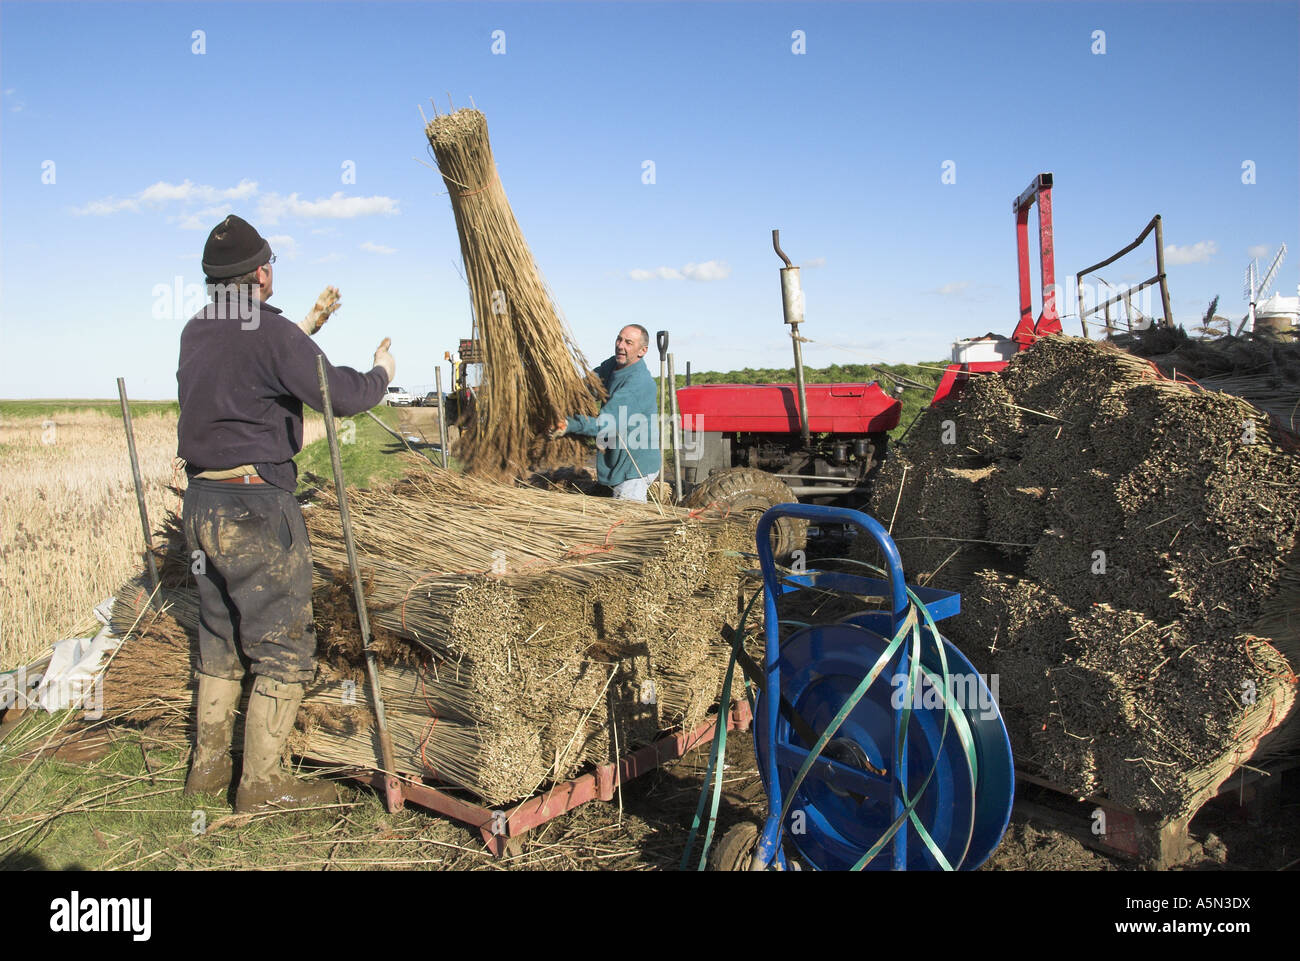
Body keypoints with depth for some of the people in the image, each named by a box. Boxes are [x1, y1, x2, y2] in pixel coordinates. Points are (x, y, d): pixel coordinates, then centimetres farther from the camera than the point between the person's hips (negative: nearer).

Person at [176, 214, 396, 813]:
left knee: (220, 638, 19)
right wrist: (382, 372, 3)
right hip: (256, 509, -9)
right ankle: (261, 782, 9)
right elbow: (343, 394, -17)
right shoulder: (270, 333, -15)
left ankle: (209, 764, 30)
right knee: (284, 648, 2)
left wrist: (308, 326, 31)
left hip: (203, 503, 9)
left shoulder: (196, 332, 10)